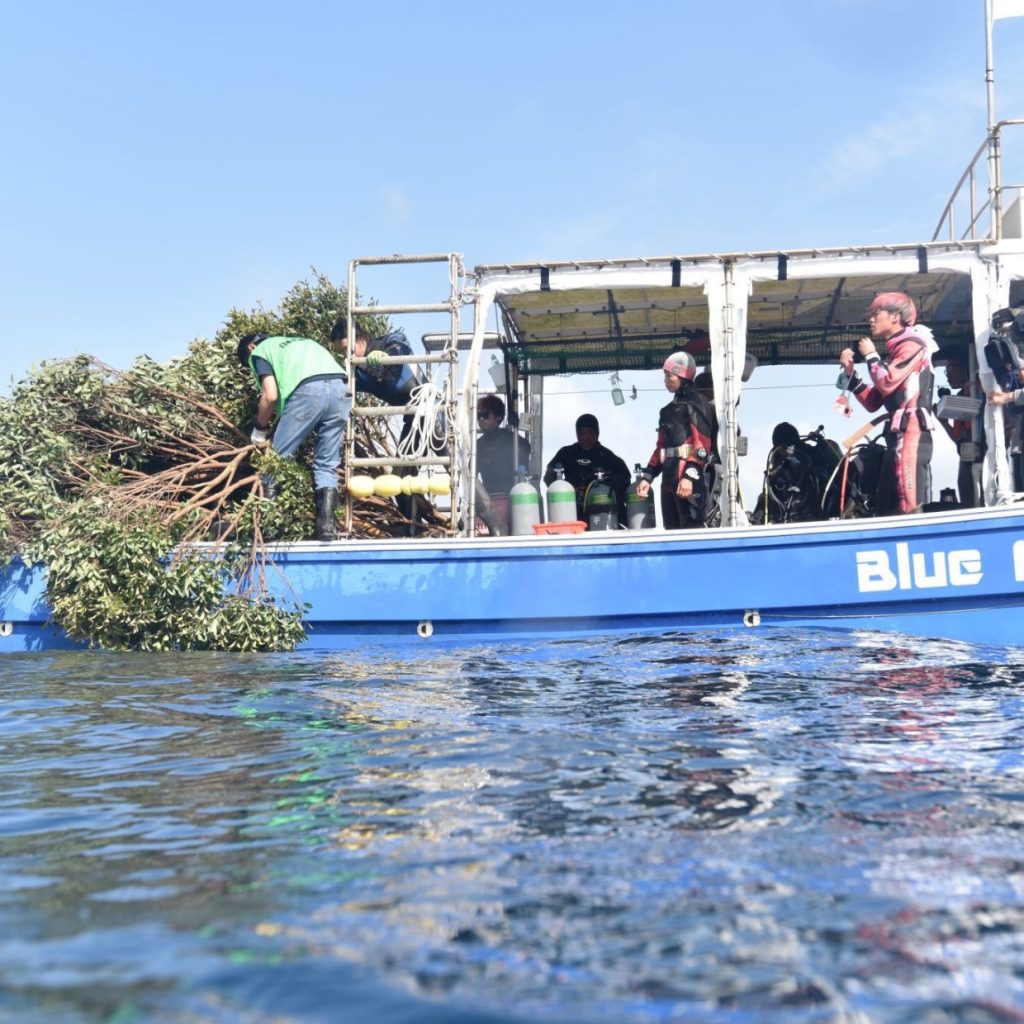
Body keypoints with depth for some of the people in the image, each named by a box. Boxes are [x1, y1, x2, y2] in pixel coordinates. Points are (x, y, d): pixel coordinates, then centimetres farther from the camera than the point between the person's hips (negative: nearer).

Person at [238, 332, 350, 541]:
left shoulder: (259, 351, 21)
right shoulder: (298, 343, 41)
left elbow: (271, 395, 6)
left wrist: (260, 429, 21)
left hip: (309, 389, -5)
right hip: (341, 387, 6)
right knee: (327, 465, 9)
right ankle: (327, 524, -2)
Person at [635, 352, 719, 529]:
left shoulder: (696, 403, -4)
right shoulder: (670, 409, 23)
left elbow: (702, 444, -14)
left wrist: (690, 476, -22)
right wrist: (647, 476, 17)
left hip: (690, 479, -9)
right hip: (669, 478, 9)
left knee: (691, 531, -12)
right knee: (672, 531, 9)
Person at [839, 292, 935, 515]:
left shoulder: (911, 345, -3)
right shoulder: (892, 352, 22)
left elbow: (887, 384, -18)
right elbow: (873, 403, 21)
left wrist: (870, 356, -2)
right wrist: (851, 374, 13)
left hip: (911, 433, -10)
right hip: (897, 435, 10)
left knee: (909, 507, -18)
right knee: (885, 510, 8)